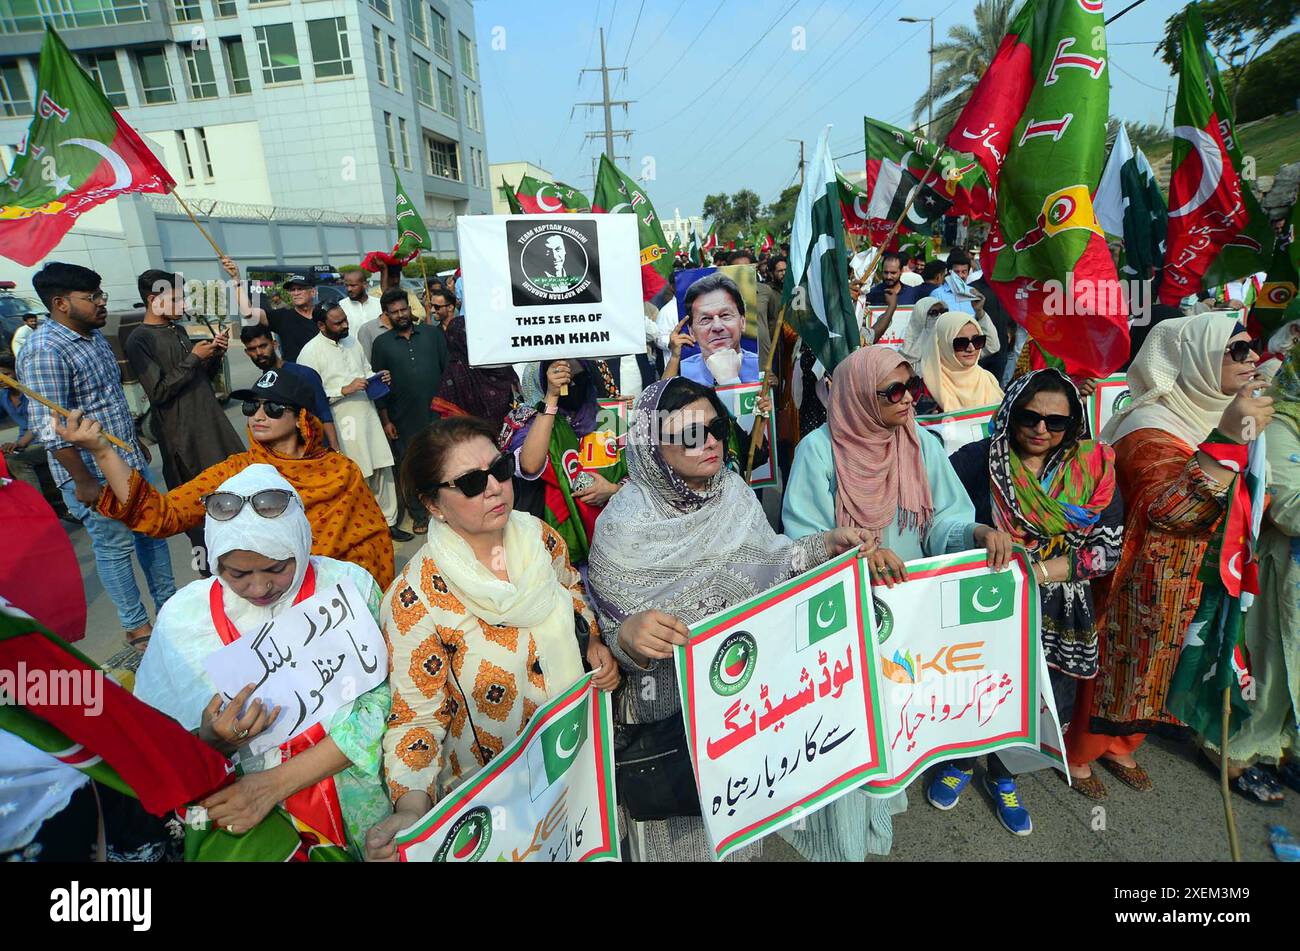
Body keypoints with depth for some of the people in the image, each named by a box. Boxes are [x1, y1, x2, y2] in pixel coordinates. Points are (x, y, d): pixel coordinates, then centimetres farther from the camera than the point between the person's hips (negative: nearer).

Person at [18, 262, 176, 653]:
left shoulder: (93, 335, 8)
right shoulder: (44, 351, -20)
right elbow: (50, 426, -22)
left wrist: (135, 441, 22)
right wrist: (84, 481, -20)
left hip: (131, 460, 9)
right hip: (94, 474, -8)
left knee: (154, 529, 17)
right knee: (116, 547, 5)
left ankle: (169, 602, 34)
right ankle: (136, 626, 21)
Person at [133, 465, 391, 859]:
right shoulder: (182, 616, -4)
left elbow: (381, 701, -11)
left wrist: (276, 782, -18)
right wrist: (210, 743, -20)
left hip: (356, 801, 1)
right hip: (243, 817, 0)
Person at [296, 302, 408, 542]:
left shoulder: (352, 341, 12)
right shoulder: (310, 352, -9)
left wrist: (378, 378, 2)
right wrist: (344, 390, -20)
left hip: (368, 416, 6)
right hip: (343, 423, -6)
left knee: (382, 470, 9)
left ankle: (388, 522, 22)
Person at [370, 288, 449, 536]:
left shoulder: (432, 333, 6)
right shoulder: (381, 343, 4)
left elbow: (448, 367, 6)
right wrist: (385, 420, 1)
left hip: (437, 413, 0)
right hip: (404, 420, 0)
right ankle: (419, 515, 21)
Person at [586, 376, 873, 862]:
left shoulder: (732, 489, -4)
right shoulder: (625, 526, -20)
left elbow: (764, 560, 8)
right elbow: (613, 637, -15)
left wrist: (824, 545, -7)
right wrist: (630, 635, -37)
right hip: (671, 686, -6)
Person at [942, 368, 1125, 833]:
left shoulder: (1094, 466, -3)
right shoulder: (978, 460, -11)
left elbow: (1108, 549, -5)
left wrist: (1037, 572, -15)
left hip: (1058, 617, 3)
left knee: (1048, 705, 11)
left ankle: (1002, 777, 43)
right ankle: (961, 762, 44)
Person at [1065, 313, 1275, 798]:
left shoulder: (1210, 413, 6)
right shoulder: (1149, 429, -23)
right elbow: (1168, 508, -39)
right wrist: (1226, 439, -42)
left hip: (1188, 584, 8)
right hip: (1142, 581, -8)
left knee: (1151, 667, 21)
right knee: (1116, 663, 7)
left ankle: (1119, 746, 42)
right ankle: (1078, 754, 28)